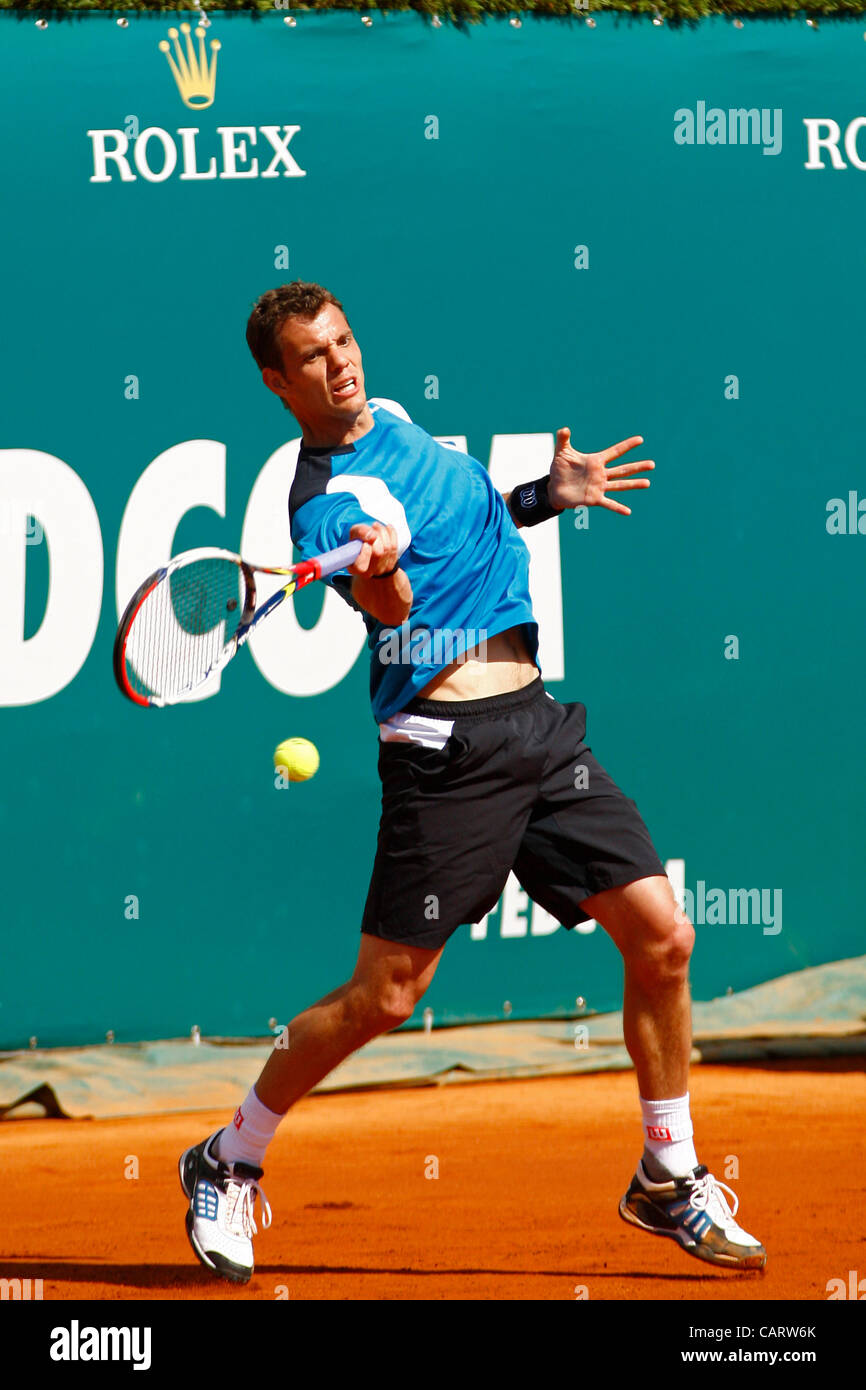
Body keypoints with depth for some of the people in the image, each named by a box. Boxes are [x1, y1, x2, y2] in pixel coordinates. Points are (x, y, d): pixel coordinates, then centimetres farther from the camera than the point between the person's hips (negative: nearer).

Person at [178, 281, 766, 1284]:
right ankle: (229, 1163, 14)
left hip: (541, 725, 7)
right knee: (384, 996, -7)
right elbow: (391, 601, -29)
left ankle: (667, 1181, 16)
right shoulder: (324, 496, -11)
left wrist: (544, 495, 21)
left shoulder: (393, 423, 15)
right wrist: (376, 572, -50)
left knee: (661, 937, -1)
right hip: (447, 749, -7)